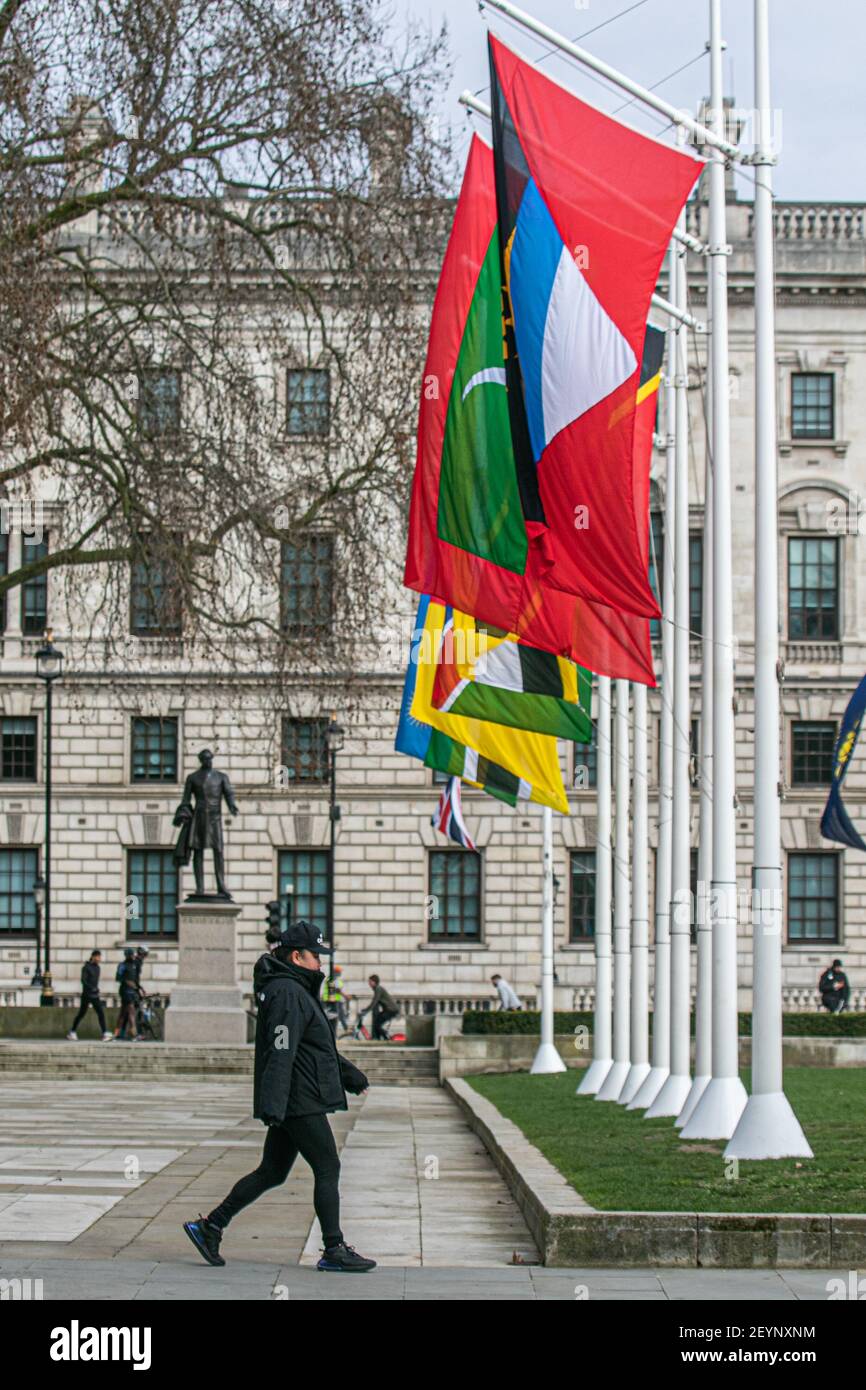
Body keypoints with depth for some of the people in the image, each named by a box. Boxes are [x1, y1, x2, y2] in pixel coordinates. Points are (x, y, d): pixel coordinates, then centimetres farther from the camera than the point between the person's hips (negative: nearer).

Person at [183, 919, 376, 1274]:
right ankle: (334, 1251, 3)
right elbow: (281, 1051, -24)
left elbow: (321, 1047, 32)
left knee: (272, 1172, 11)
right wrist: (274, 1106, -31)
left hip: (294, 1103, 10)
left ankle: (210, 1226, 13)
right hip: (300, 1102, -10)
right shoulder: (287, 992, -14)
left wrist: (351, 1075, 40)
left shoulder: (298, 991, 20)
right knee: (327, 1169, -3)